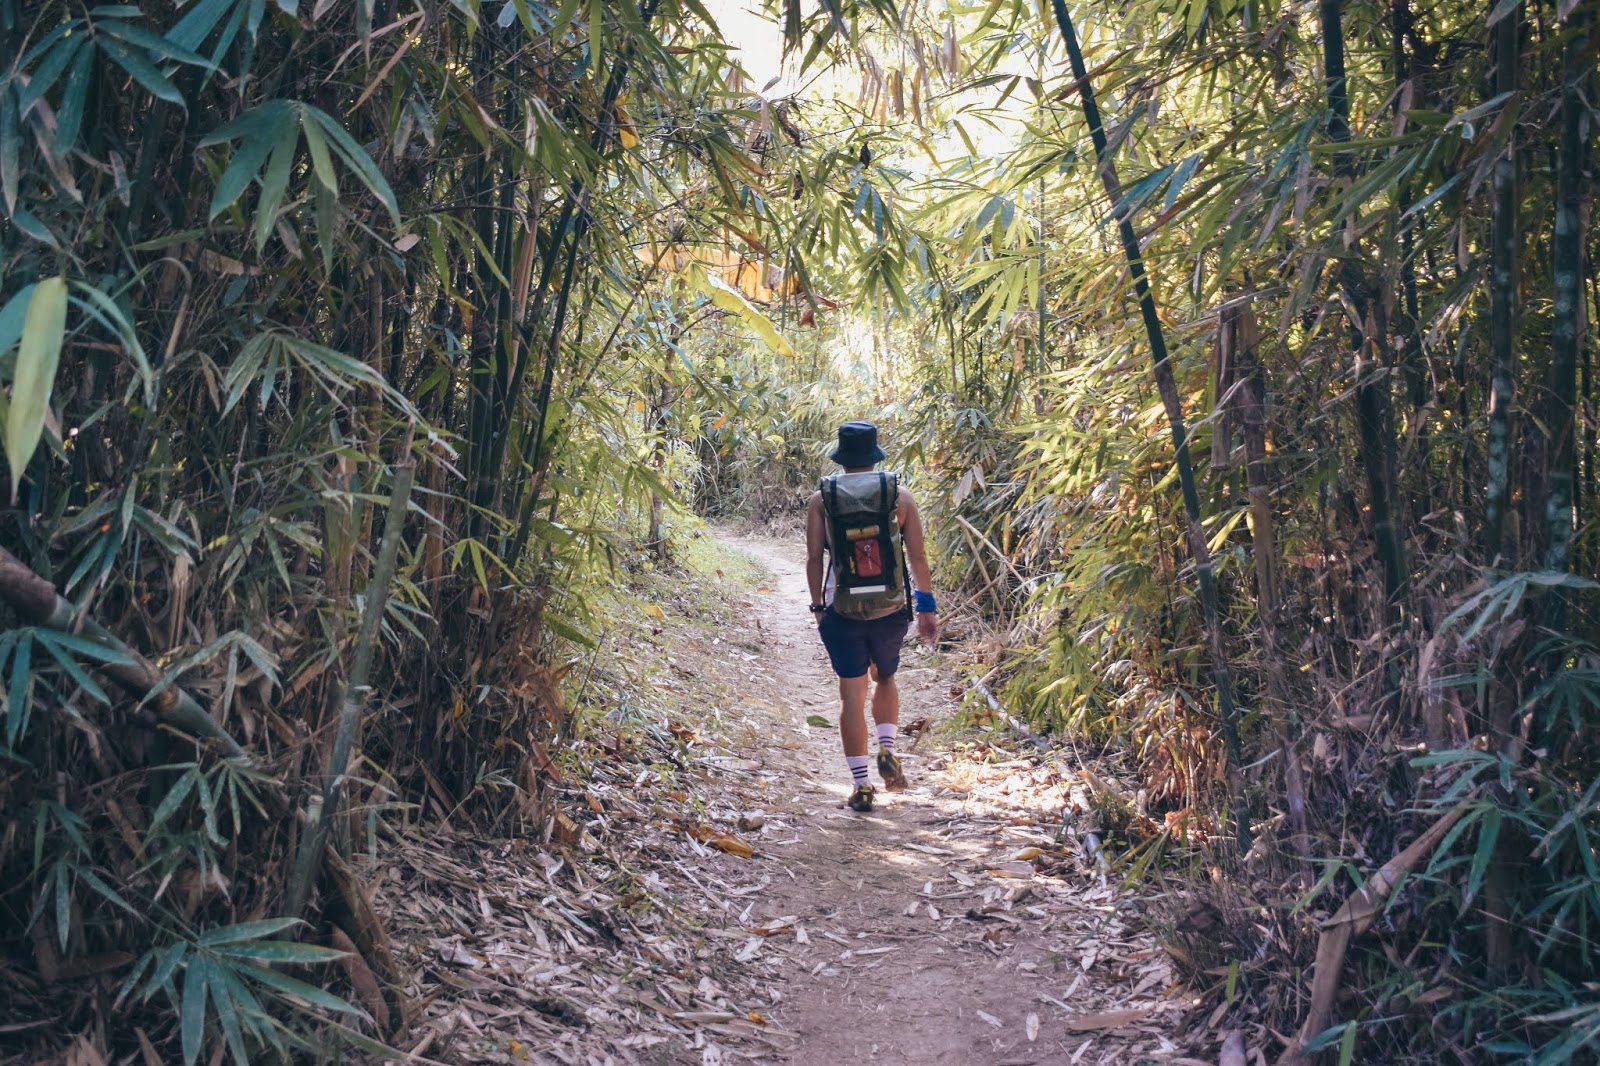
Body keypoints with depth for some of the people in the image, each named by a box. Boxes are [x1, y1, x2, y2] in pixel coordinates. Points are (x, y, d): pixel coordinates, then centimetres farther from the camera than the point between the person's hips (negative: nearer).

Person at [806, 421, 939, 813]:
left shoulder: (821, 499, -2)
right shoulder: (899, 497, -1)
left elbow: (814, 559, -3)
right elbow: (918, 557, -1)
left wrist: (818, 606, 7)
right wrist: (927, 607, 7)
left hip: (843, 612, -1)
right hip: (891, 610, 1)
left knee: (851, 694, 4)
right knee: (884, 678, 24)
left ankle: (860, 783, 2)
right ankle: (887, 751, 6)